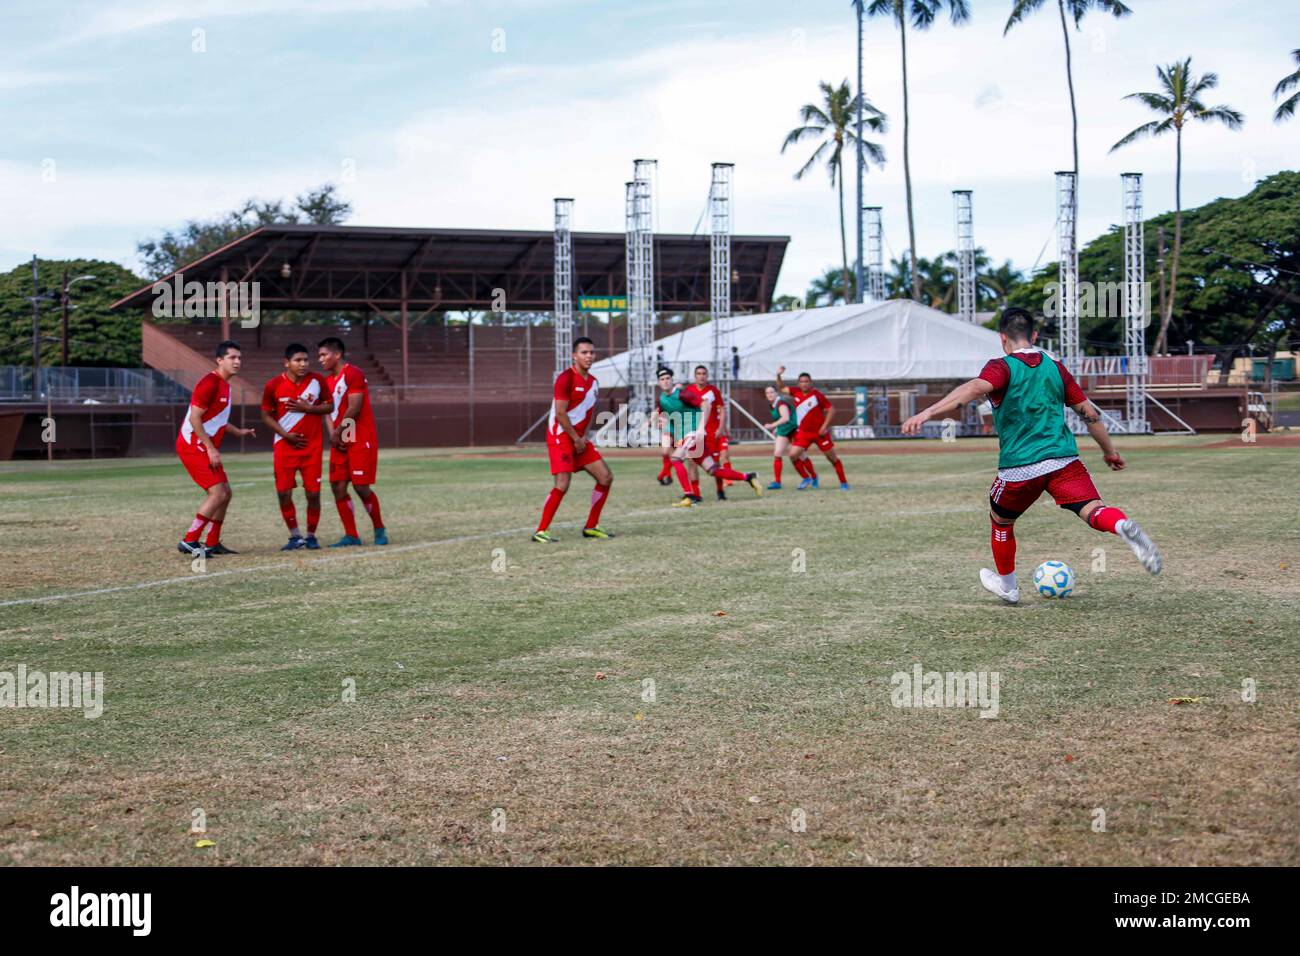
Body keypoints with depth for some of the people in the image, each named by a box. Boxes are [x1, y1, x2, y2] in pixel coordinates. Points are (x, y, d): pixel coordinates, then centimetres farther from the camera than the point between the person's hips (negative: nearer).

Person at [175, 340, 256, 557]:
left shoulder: (224, 384, 14)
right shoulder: (210, 383, -17)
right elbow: (194, 418, -22)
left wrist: (238, 431, 20)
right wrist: (211, 449, -22)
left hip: (206, 448, 10)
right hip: (194, 447, -10)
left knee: (225, 493, 11)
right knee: (218, 493, -15)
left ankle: (212, 543, 18)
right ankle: (189, 541, -12)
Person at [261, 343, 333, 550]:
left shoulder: (318, 380, -4)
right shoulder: (273, 386, -6)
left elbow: (330, 406, 4)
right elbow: (267, 415, 3)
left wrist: (308, 408, -14)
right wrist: (285, 434, -11)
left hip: (312, 446, 0)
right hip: (284, 446, 0)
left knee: (313, 493, -2)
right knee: (284, 493, -4)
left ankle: (311, 535, 15)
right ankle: (295, 536, 12)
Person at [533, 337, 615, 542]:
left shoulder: (593, 382, 11)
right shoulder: (566, 378, -15)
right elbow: (560, 413, -18)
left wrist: (584, 437, 3)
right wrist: (576, 439, -14)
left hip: (579, 438, 9)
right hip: (561, 437, -9)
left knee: (606, 477, 4)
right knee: (562, 484, -18)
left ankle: (591, 526, 13)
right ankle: (541, 531, -8)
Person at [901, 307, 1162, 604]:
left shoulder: (1002, 368, -2)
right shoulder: (1056, 368, 12)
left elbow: (975, 389, -22)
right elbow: (1089, 413, 14)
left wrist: (927, 413, -32)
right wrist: (1109, 451, 27)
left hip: (1019, 468, -2)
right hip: (1064, 461, 2)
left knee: (1000, 520, 23)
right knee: (1094, 509, -12)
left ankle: (1007, 586, 38)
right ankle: (1124, 526, -46)